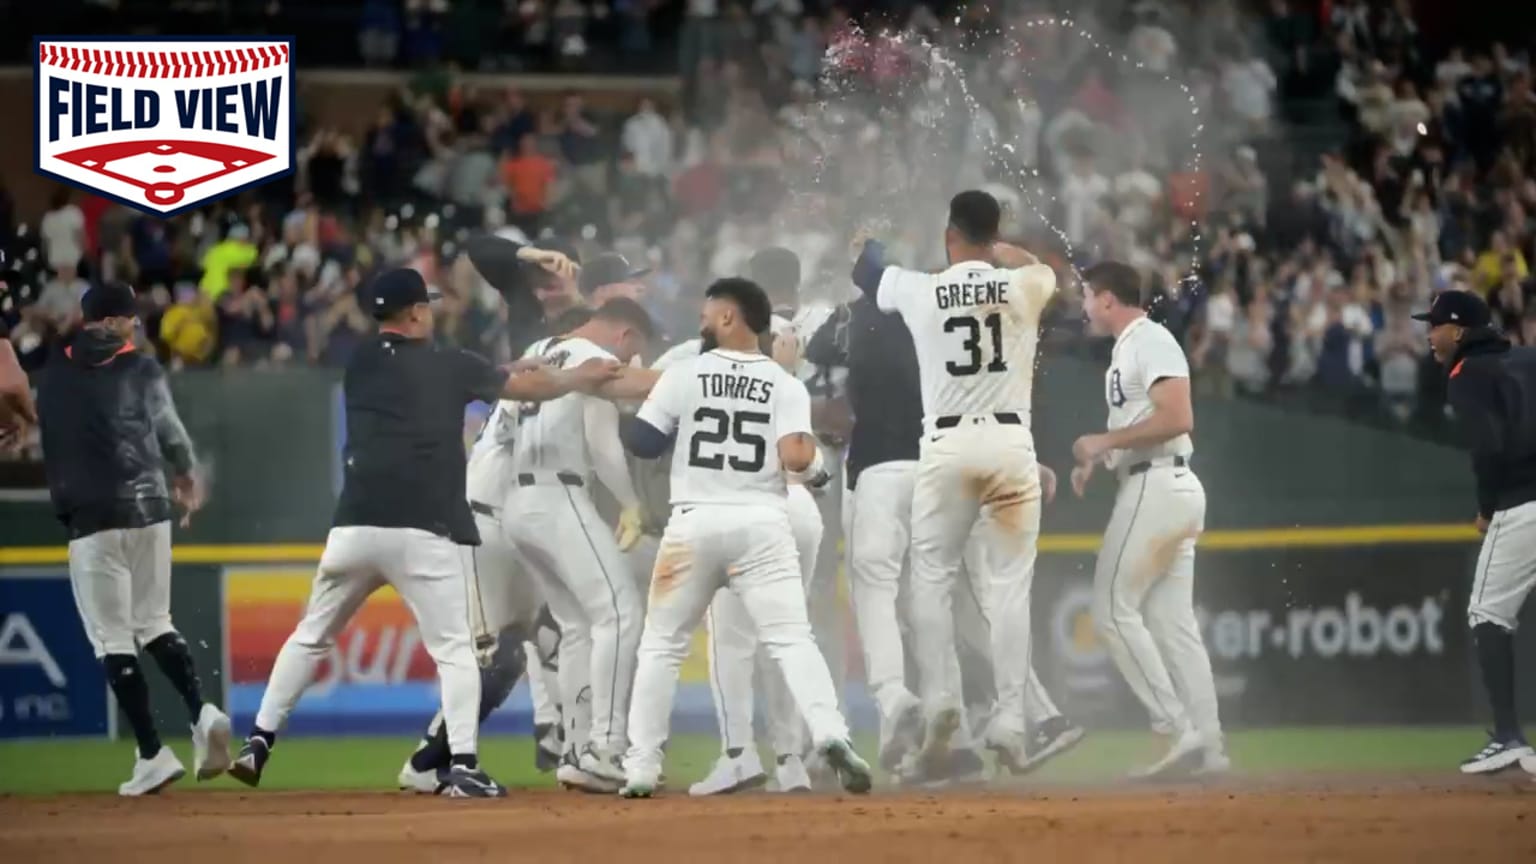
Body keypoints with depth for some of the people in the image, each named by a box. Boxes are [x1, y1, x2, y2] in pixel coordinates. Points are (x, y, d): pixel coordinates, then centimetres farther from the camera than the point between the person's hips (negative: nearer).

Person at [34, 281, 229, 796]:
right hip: (149, 511, 1)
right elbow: (170, 432, 4)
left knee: (113, 637, 1)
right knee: (153, 621, 18)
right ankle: (201, 713, -4)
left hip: (91, 519, -1)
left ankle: (153, 755, -6)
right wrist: (187, 477, 22)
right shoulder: (139, 369, 3)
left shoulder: (55, 368, 8)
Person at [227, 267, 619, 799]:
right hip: (424, 533, -3)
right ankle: (461, 765, -8)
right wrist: (582, 377, 31)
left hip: (354, 530, 3)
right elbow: (529, 388, 12)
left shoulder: (358, 367, 13)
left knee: (311, 636, 16)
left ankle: (259, 742, 12)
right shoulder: (449, 367, 4)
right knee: (453, 649, 4)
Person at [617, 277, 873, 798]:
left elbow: (640, 442, 2)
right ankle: (829, 734, -25)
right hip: (763, 525, 0)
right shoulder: (786, 385, 2)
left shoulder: (685, 375, 2)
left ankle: (640, 768, 8)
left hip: (695, 522, 0)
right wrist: (817, 469, 10)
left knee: (661, 644, 11)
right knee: (791, 638, -3)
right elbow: (796, 456, -12)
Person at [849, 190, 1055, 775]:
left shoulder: (921, 290, 1)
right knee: (1009, 586, 2)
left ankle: (940, 702, -4)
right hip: (1012, 444, 1)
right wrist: (997, 250, 44)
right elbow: (1041, 267, 29)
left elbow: (868, 273, 24)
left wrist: (866, 247, 47)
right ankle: (1009, 720, -2)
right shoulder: (1025, 286, 2)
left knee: (932, 579, 11)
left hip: (946, 447, -1)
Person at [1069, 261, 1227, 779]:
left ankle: (1177, 729, -14)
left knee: (1114, 608, -10)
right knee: (1172, 622, 6)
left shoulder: (1151, 342, -10)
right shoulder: (1127, 349, 22)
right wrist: (1096, 461, 13)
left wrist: (1105, 441, -16)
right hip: (1163, 490, 10)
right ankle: (1206, 749, 3)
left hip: (1157, 486, -10)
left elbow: (1177, 419, -22)